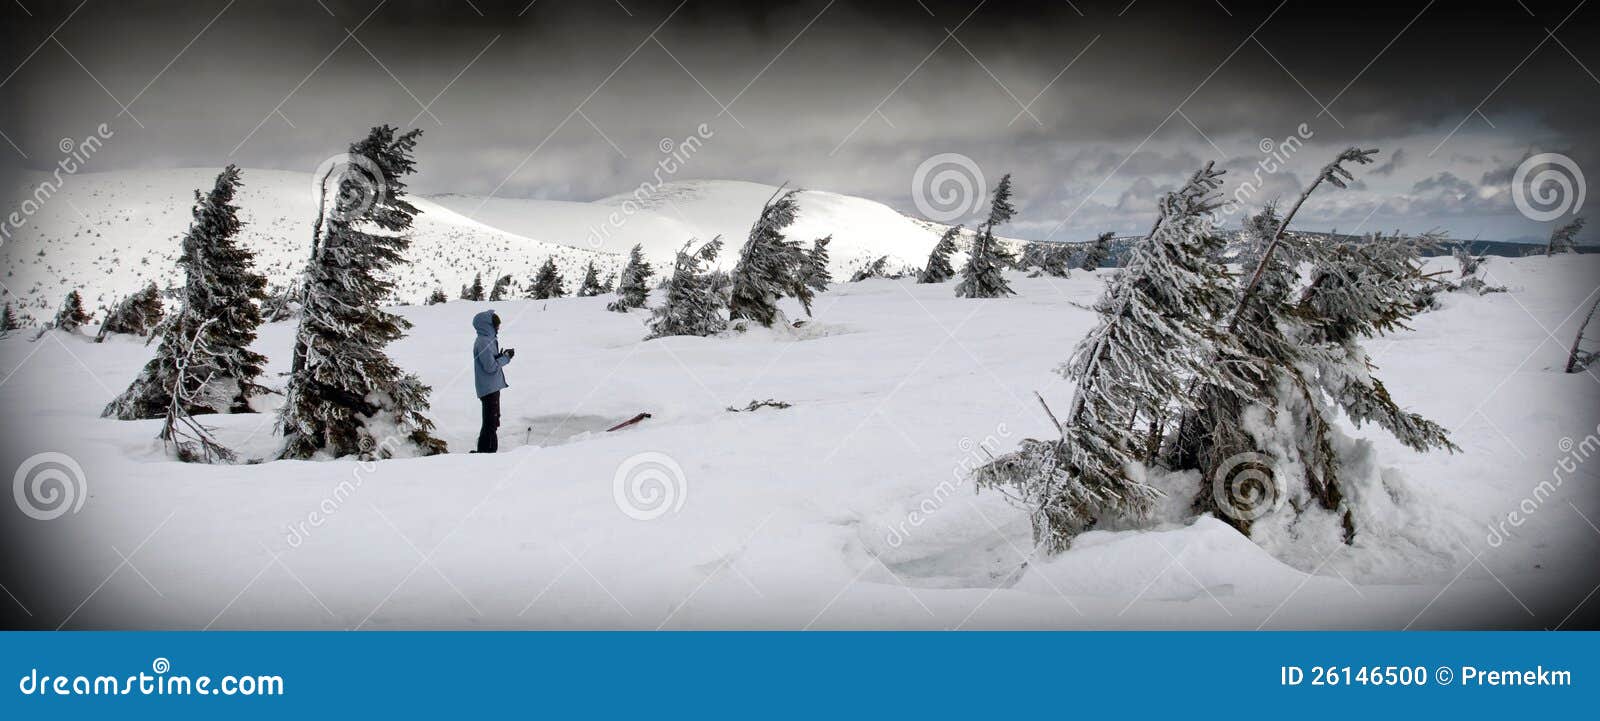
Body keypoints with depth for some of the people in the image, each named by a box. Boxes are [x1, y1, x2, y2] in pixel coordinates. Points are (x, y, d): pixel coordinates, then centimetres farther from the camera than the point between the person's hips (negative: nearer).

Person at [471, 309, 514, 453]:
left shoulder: (489, 340, 12)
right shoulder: (483, 342, -19)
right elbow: (490, 366, -22)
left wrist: (502, 356, -1)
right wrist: (506, 357, -11)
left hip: (493, 387, 10)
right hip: (489, 388, -10)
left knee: (493, 421, 17)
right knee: (490, 422, -7)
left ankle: (491, 450, 25)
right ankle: (484, 451, -4)